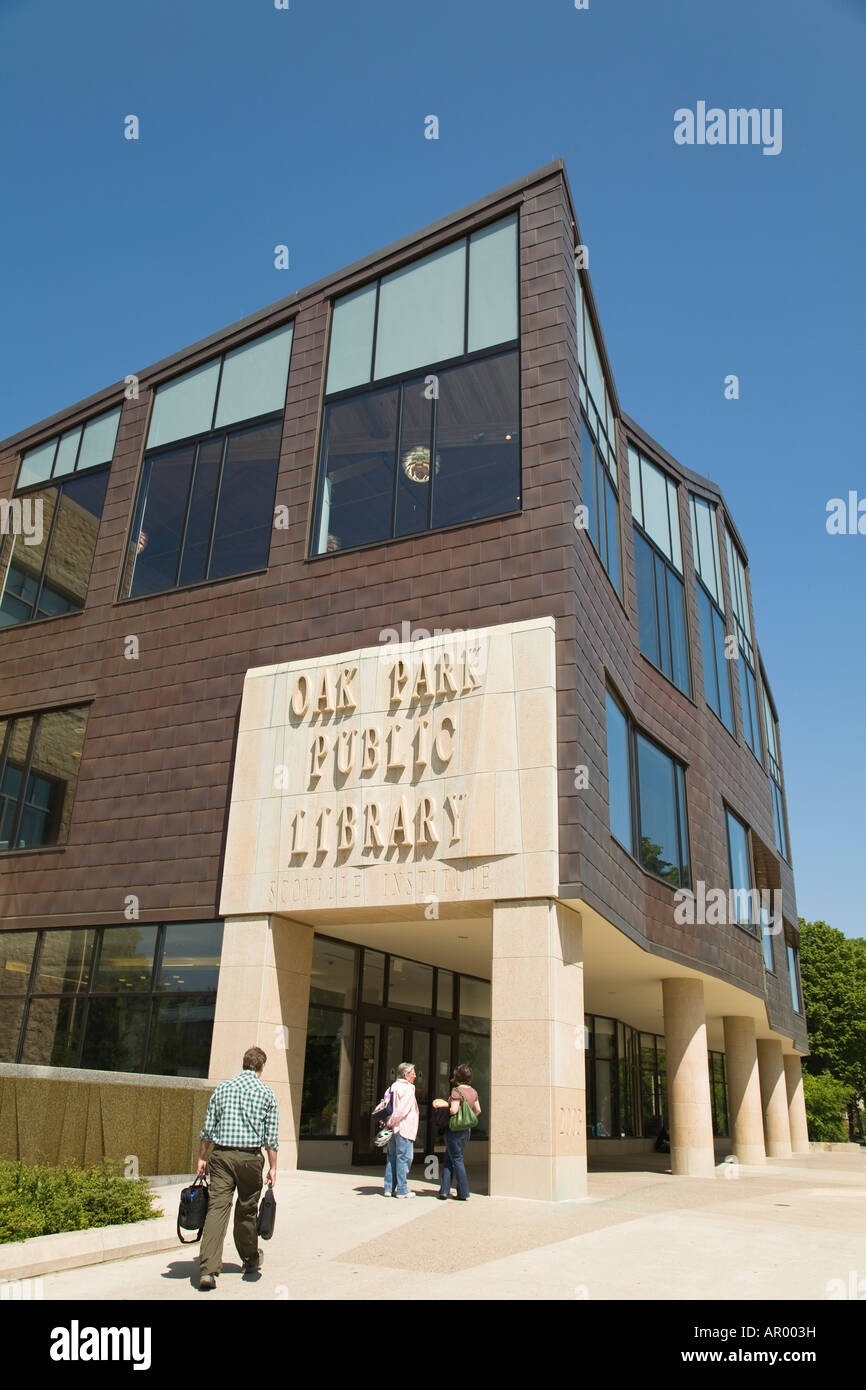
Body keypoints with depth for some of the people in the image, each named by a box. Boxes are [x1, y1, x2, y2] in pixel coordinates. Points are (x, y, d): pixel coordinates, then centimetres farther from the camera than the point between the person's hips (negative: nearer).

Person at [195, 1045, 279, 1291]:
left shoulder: (222, 1088, 6)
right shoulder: (266, 1093, 0)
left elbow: (208, 1127, 8)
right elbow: (271, 1136, 0)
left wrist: (202, 1157, 17)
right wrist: (273, 1168, 6)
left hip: (221, 1155, 1)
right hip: (250, 1157, -1)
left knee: (216, 1208, -2)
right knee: (247, 1210, 15)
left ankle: (208, 1269, -12)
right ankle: (251, 1259, 32)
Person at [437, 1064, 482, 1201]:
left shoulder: (456, 1091, -17)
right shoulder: (473, 1091, 6)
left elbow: (454, 1110, -26)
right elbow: (478, 1110, 11)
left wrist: (446, 1111, -6)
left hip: (455, 1129, -7)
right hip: (467, 1130, 7)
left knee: (457, 1160, 3)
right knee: (448, 1159, 16)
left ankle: (464, 1193, 8)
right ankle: (444, 1190, 15)